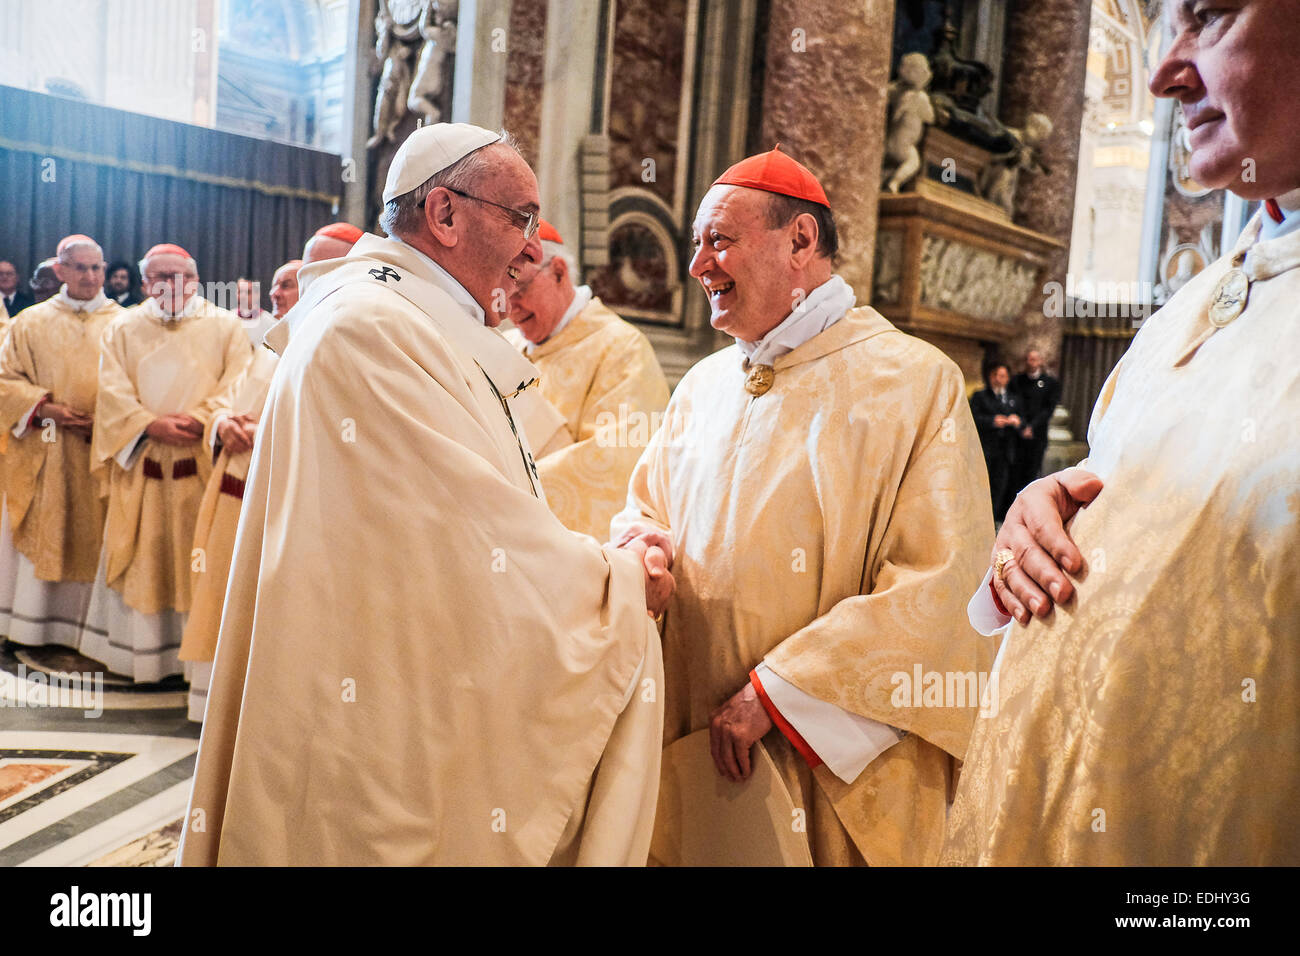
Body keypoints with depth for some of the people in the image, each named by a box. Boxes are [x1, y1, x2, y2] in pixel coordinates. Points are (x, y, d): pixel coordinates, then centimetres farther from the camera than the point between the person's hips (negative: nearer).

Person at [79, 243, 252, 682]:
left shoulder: (225, 325, 7)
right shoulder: (122, 329, 12)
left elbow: (239, 386, -2)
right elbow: (113, 392, 2)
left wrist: (198, 420, -16)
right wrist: (151, 425, -13)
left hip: (203, 466, -2)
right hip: (140, 467, 2)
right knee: (140, 559, 5)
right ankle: (137, 650, 15)